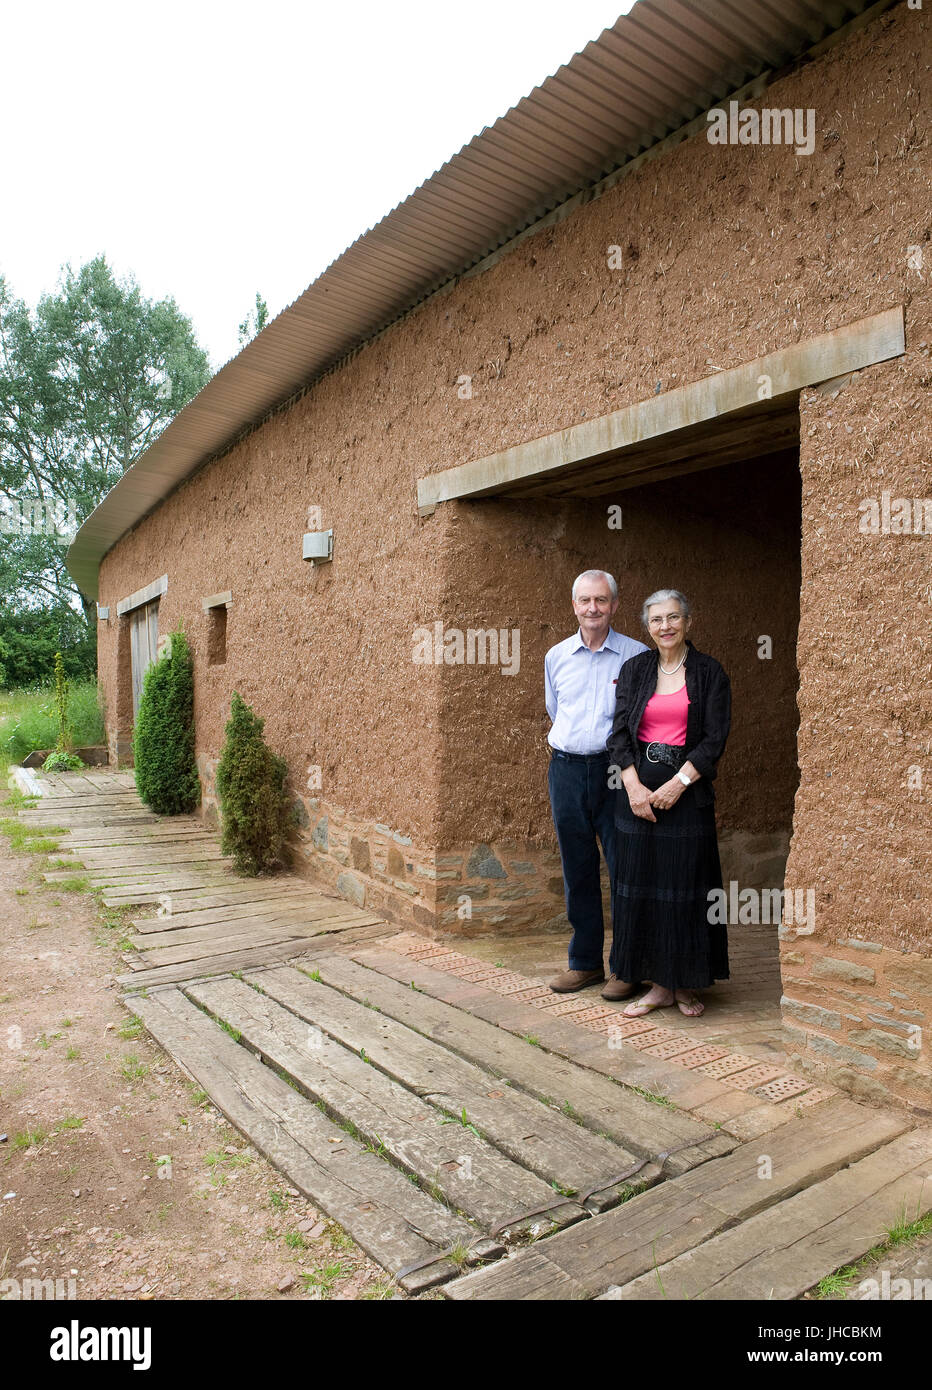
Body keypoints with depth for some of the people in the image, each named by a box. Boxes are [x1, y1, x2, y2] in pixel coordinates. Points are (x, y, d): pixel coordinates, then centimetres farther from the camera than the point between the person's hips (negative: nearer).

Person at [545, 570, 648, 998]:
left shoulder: (637, 656, 0)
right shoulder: (556, 656, 10)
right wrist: (561, 743, 12)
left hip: (616, 770, -3)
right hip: (566, 771, 3)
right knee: (577, 870, 11)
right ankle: (585, 961, 24)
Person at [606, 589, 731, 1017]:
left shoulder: (708, 673, 1)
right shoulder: (634, 670, 7)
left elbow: (715, 738, -4)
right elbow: (619, 731, 2)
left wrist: (679, 782, -14)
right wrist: (633, 784, -11)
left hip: (688, 787, -2)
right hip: (638, 786, 2)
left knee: (685, 886, 2)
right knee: (643, 884, 4)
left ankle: (686, 984, 19)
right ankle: (659, 985, 17)